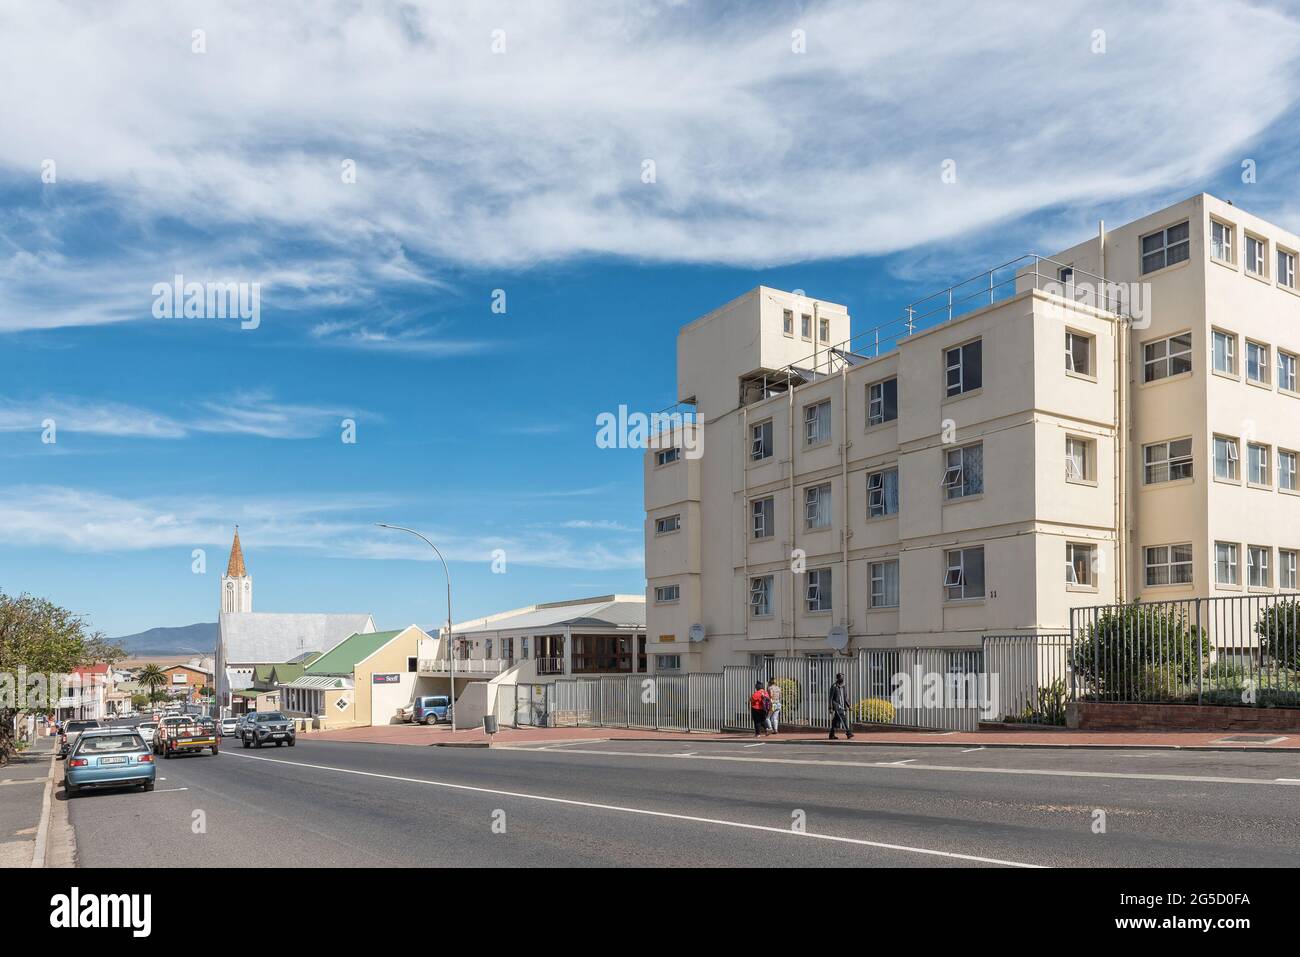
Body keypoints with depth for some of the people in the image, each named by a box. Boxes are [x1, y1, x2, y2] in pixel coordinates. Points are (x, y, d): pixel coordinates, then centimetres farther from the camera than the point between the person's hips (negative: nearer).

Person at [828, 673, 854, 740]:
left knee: (836, 720, 8)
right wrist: (831, 708, -13)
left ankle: (832, 735, 12)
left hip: (842, 706, 7)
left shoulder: (843, 687, 14)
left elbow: (845, 698, 19)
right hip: (837, 706, -7)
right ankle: (848, 732, -17)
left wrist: (848, 706, 9)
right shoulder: (834, 687, -8)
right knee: (843, 718, -16)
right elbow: (831, 698, -9)